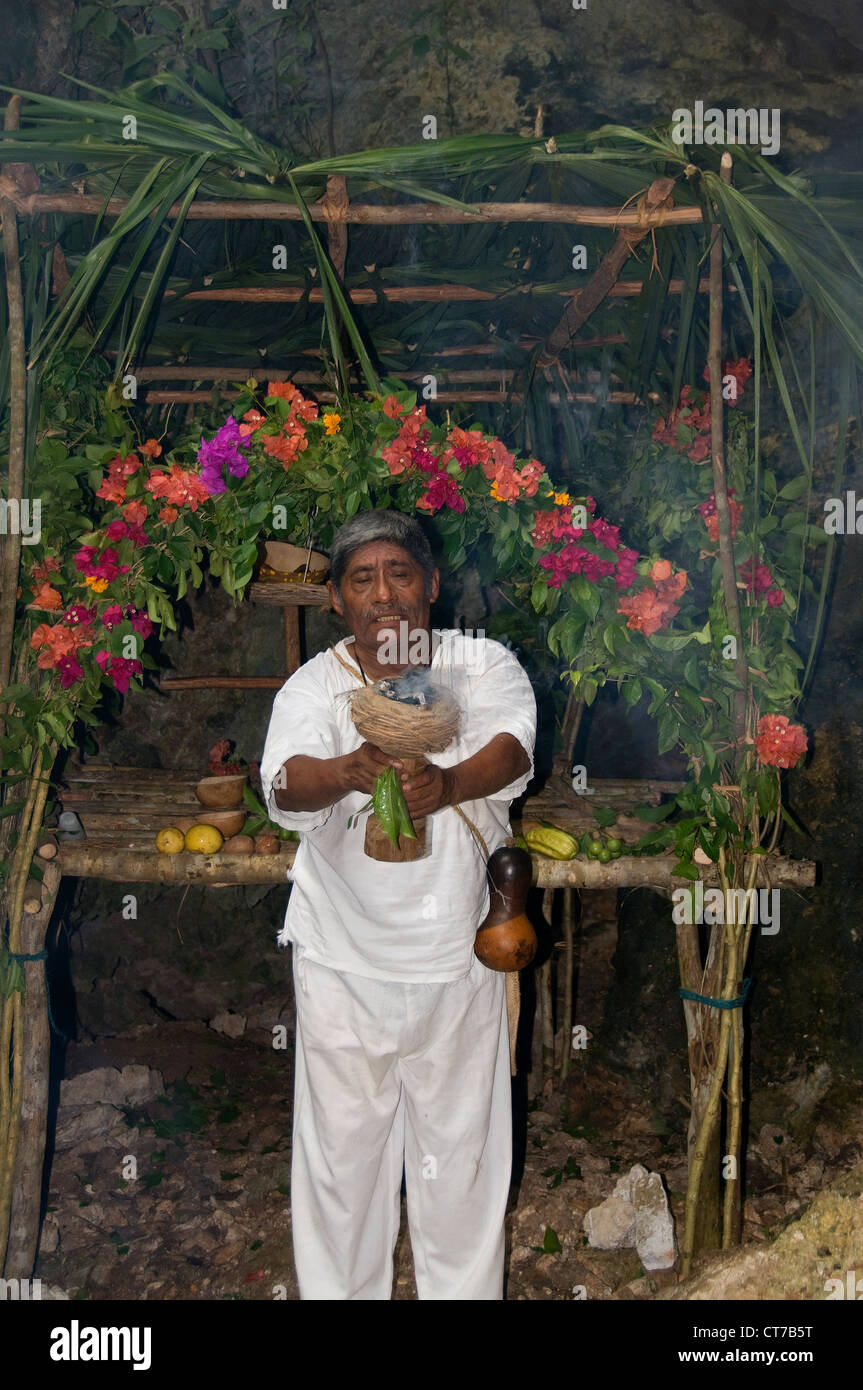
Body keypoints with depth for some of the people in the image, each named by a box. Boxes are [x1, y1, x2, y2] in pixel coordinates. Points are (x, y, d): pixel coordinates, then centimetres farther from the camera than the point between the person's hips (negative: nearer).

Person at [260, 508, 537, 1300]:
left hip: (457, 951, 0)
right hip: (342, 959, 0)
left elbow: (512, 750, -23)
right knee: (342, 1149, 11)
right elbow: (285, 785, -23)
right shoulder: (315, 684, -5)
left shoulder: (484, 665, -4)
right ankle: (338, 1291, 32)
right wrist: (348, 773, -45)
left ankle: (464, 1290, 35)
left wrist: (449, 781, -45)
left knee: (461, 1146, 14)